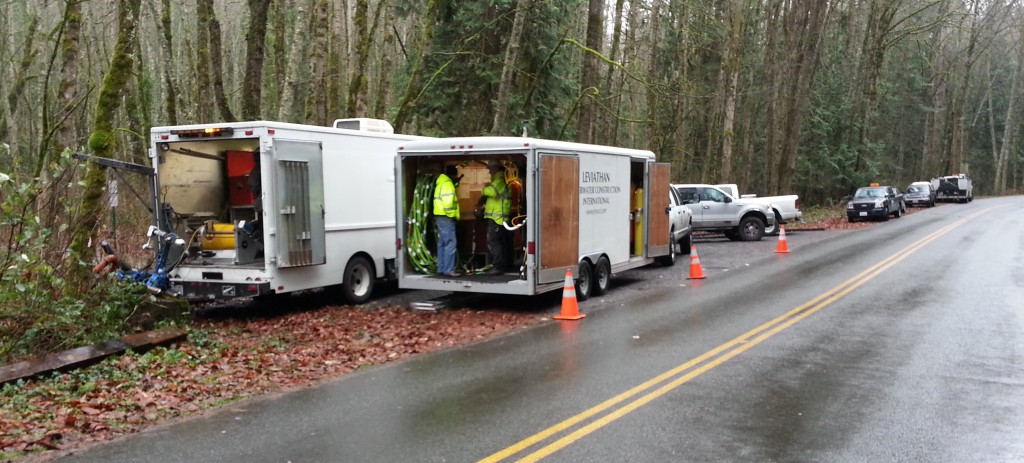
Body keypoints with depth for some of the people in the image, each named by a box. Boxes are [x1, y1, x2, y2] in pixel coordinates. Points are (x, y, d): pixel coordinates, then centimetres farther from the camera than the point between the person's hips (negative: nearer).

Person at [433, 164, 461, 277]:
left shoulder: (441, 183, 19)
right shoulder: (447, 184, -12)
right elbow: (447, 201, -22)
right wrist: (452, 215, -15)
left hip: (440, 217, 10)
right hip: (446, 217, -10)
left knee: (442, 244, 12)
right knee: (450, 244, -11)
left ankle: (441, 269, 15)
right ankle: (448, 270, -13)